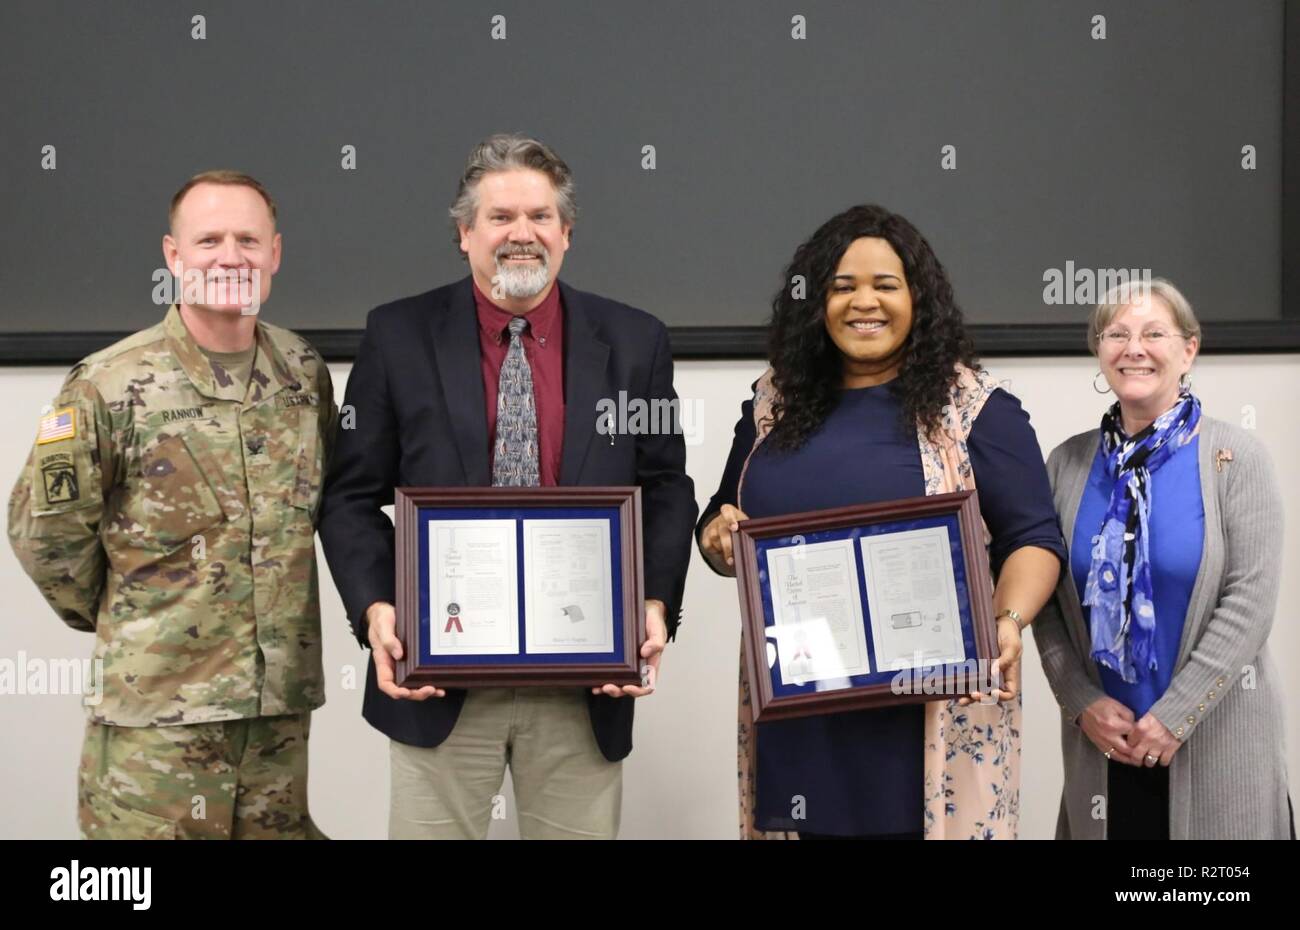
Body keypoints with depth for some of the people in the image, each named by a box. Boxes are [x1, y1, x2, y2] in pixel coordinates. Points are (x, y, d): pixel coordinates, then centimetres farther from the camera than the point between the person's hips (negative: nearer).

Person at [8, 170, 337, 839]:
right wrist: (122, 624, 6)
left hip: (282, 706, 4)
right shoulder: (111, 385, -10)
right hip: (157, 714, -4)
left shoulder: (304, 370, 4)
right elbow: (45, 531, -4)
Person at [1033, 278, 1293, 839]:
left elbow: (1250, 602, -11)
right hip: (1102, 739, 2)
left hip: (1216, 739, -2)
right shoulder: (1068, 464, 4)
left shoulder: (1236, 458, -4)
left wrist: (1174, 715, -14)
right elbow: (1046, 602, 4)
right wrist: (1084, 703, -8)